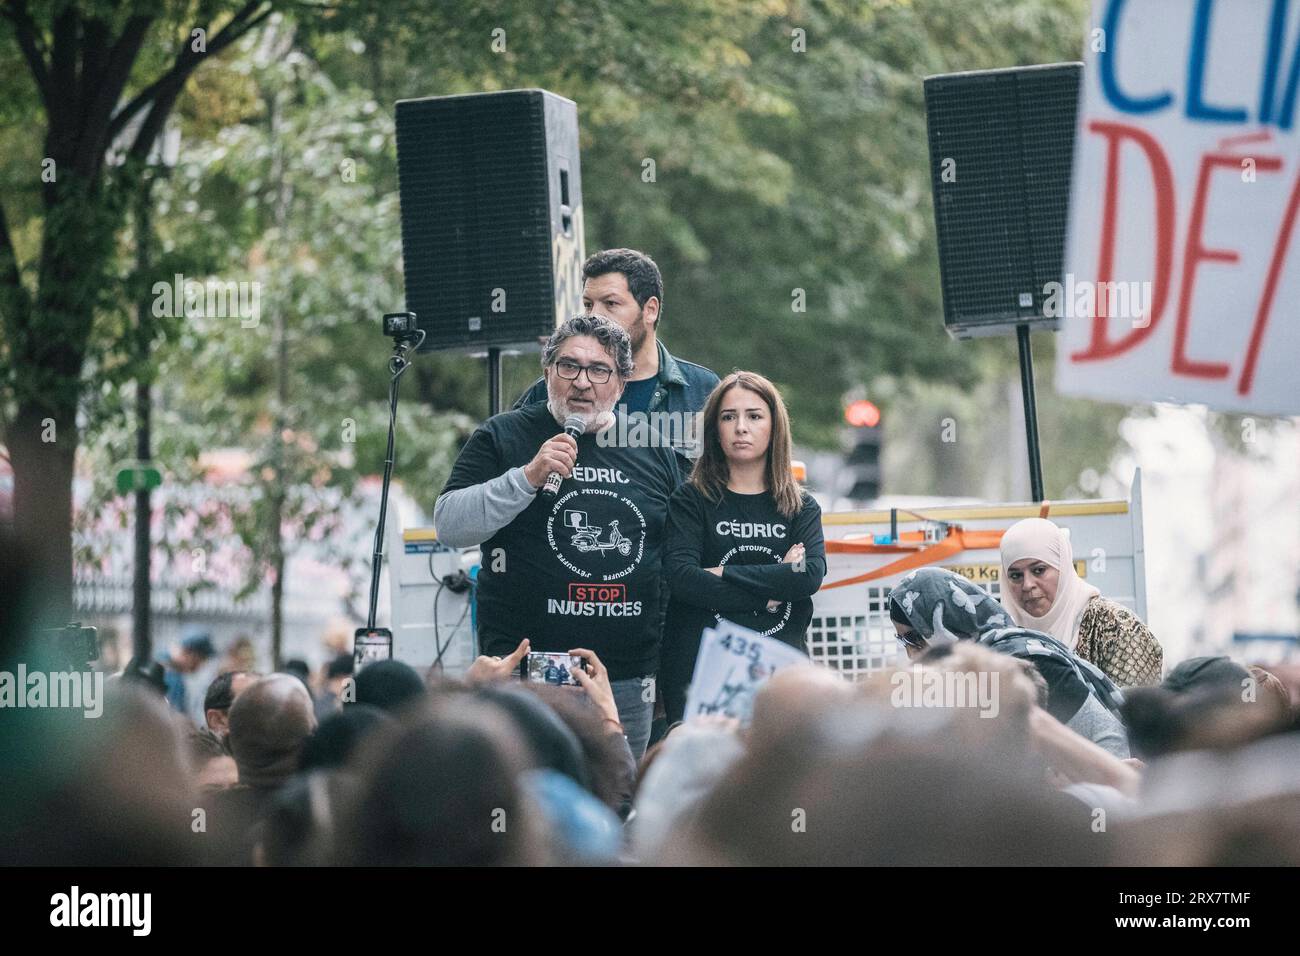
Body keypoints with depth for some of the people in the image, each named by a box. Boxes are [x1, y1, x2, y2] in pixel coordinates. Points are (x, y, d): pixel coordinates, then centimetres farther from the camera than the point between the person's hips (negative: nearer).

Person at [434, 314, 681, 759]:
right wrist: (527, 477, -17)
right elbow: (449, 525, -6)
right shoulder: (504, 436, 3)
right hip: (526, 668, -3)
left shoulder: (653, 450, 12)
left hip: (630, 679, 3)